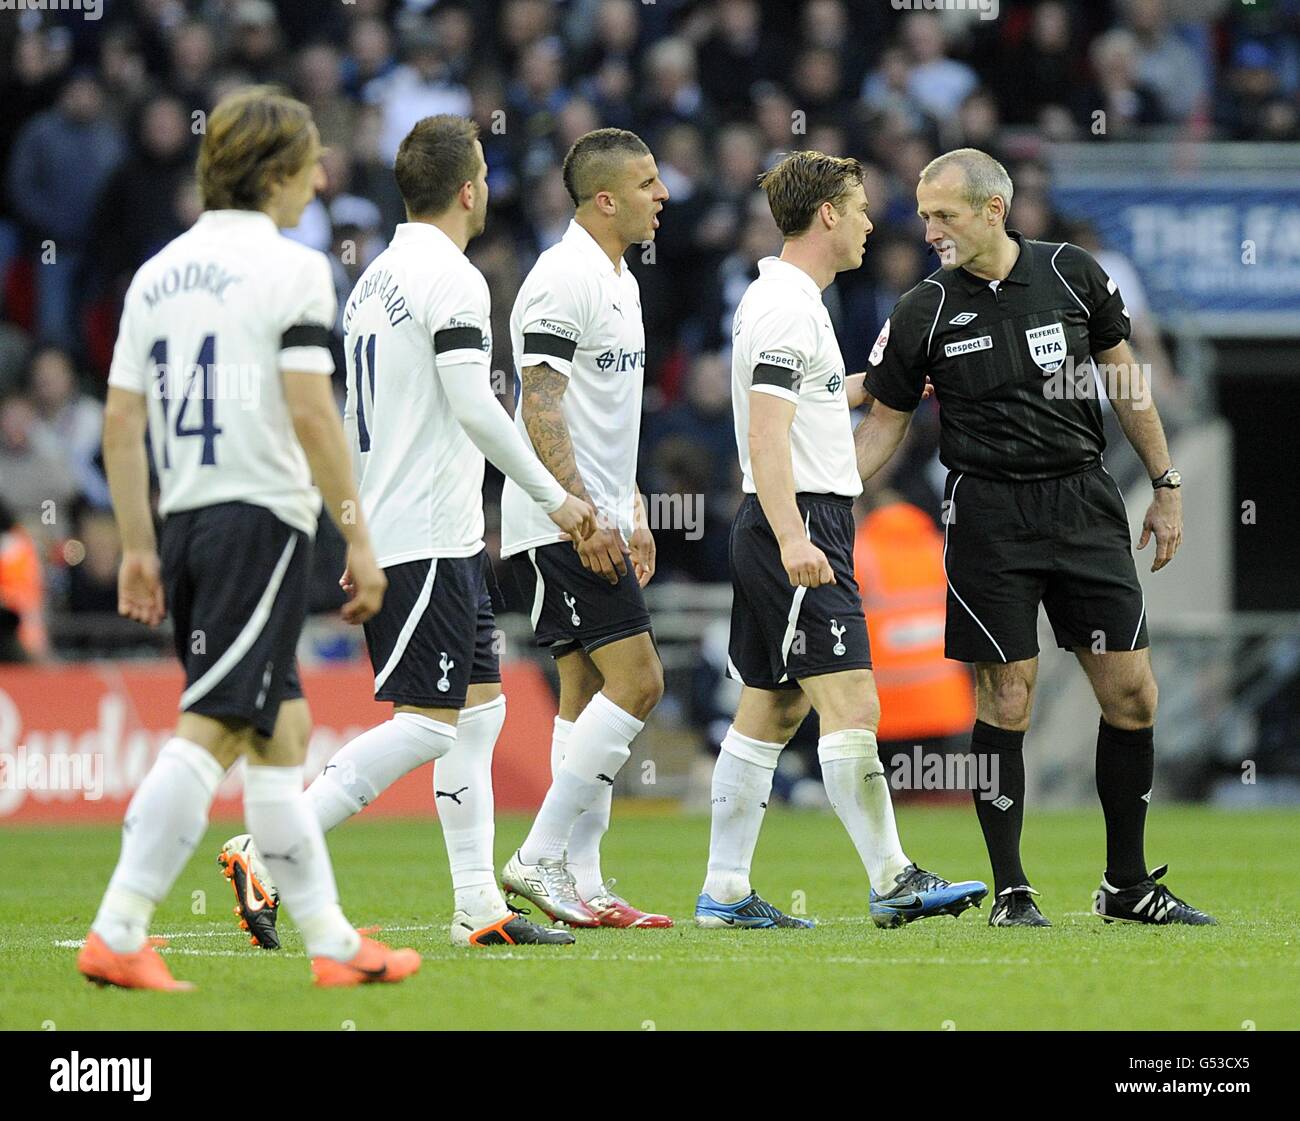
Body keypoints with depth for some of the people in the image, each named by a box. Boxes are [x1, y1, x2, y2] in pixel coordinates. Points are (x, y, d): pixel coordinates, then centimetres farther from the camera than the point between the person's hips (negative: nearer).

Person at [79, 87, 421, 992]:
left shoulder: (159, 272, 14)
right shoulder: (290, 269, -6)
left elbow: (121, 423, 11)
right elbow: (310, 414, -14)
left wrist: (139, 548, 15)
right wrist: (358, 537, -10)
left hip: (186, 520, 8)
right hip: (263, 518, -8)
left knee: (280, 731, 13)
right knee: (208, 733, -10)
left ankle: (332, 941, 16)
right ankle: (117, 934, -17)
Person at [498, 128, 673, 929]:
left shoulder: (618, 281, 18)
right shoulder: (565, 279, -14)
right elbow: (540, 406, -20)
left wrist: (633, 514, 24)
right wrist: (582, 511, -24)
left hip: (596, 526, 10)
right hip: (560, 525, -10)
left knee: (589, 694, 8)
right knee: (637, 681, -14)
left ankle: (582, 882, 8)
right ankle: (541, 858, -13)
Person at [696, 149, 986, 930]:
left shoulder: (786, 297, 18)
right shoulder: (787, 306, -13)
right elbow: (765, 433, -22)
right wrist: (792, 539, -29)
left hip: (791, 534, 11)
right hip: (803, 522, -11)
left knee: (772, 710, 10)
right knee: (852, 704, -12)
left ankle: (725, 893, 11)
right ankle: (893, 882, -14)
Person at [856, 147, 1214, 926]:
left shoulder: (1072, 274, 1)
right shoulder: (923, 313, -2)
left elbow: (1124, 376, 11)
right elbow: (885, 424, 6)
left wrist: (1167, 486, 11)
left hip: (1085, 503, 2)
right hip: (988, 515, -2)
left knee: (1132, 694, 0)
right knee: (1006, 703, -4)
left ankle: (1127, 885, 12)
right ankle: (1011, 892, 6)